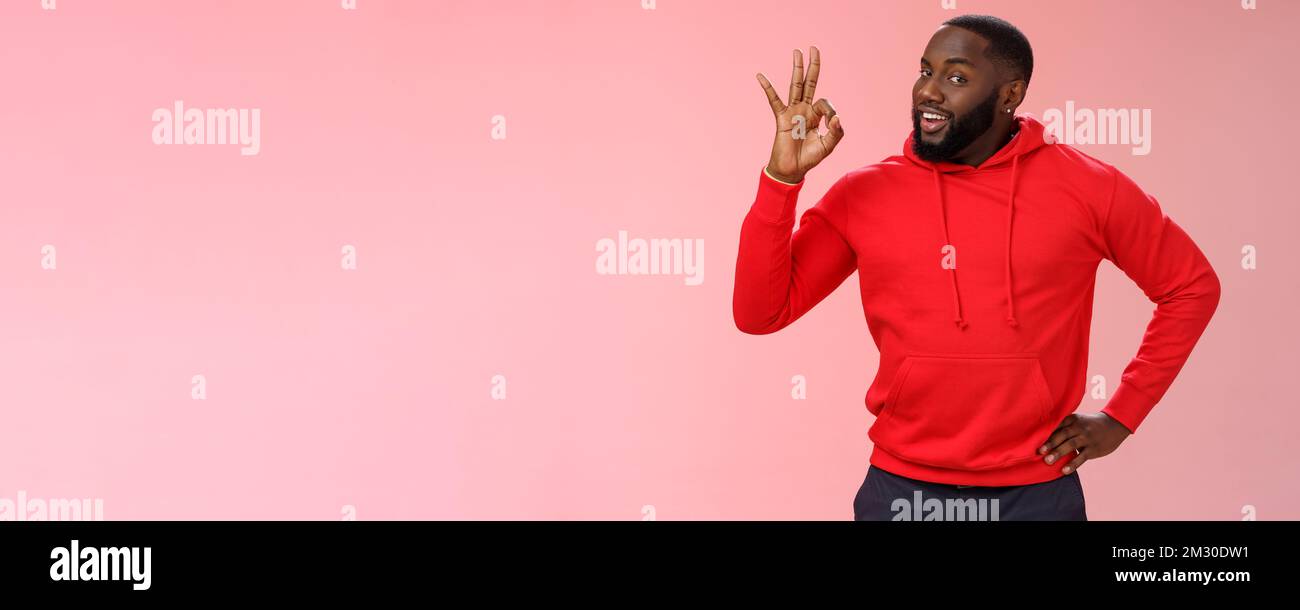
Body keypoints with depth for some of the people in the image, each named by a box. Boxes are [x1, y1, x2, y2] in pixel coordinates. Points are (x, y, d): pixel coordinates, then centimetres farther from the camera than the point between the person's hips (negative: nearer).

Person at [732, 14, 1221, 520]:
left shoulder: (1086, 188, -4)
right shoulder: (863, 195, -2)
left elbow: (1192, 287, 8)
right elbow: (759, 312, -6)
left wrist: (1121, 415, 2)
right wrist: (783, 175, -15)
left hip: (1035, 492, -1)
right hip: (902, 490, 1)